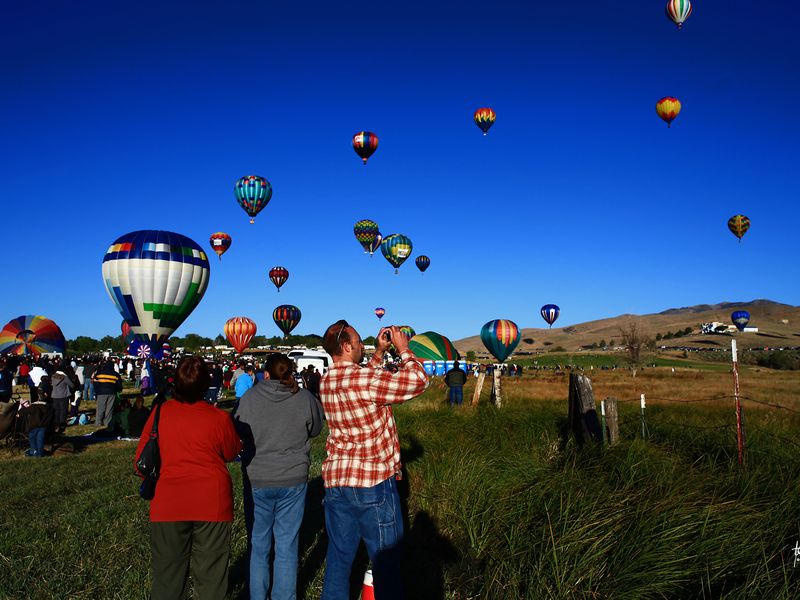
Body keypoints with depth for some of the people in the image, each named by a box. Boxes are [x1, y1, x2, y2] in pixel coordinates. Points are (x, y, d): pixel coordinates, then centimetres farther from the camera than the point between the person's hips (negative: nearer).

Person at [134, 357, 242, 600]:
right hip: (213, 504, -2)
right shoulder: (219, 418, -11)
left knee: (167, 575, 16)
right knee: (211, 577, 11)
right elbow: (232, 453, 6)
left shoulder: (160, 413, -5)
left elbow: (141, 459, 4)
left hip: (168, 504, 2)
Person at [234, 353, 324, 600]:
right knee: (287, 545, 11)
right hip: (293, 480, 0)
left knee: (258, 545, 15)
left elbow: (238, 432, 5)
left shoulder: (249, 397, -9)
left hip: (256, 480, 0)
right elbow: (315, 429, 7)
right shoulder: (305, 398, -9)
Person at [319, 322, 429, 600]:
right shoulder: (363, 379, -20)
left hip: (335, 481, 7)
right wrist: (403, 348, -5)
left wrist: (379, 352, 15)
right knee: (386, 562, 7)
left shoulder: (327, 381, 4)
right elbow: (418, 381, -19)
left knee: (338, 557, 17)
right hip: (372, 482, -7)